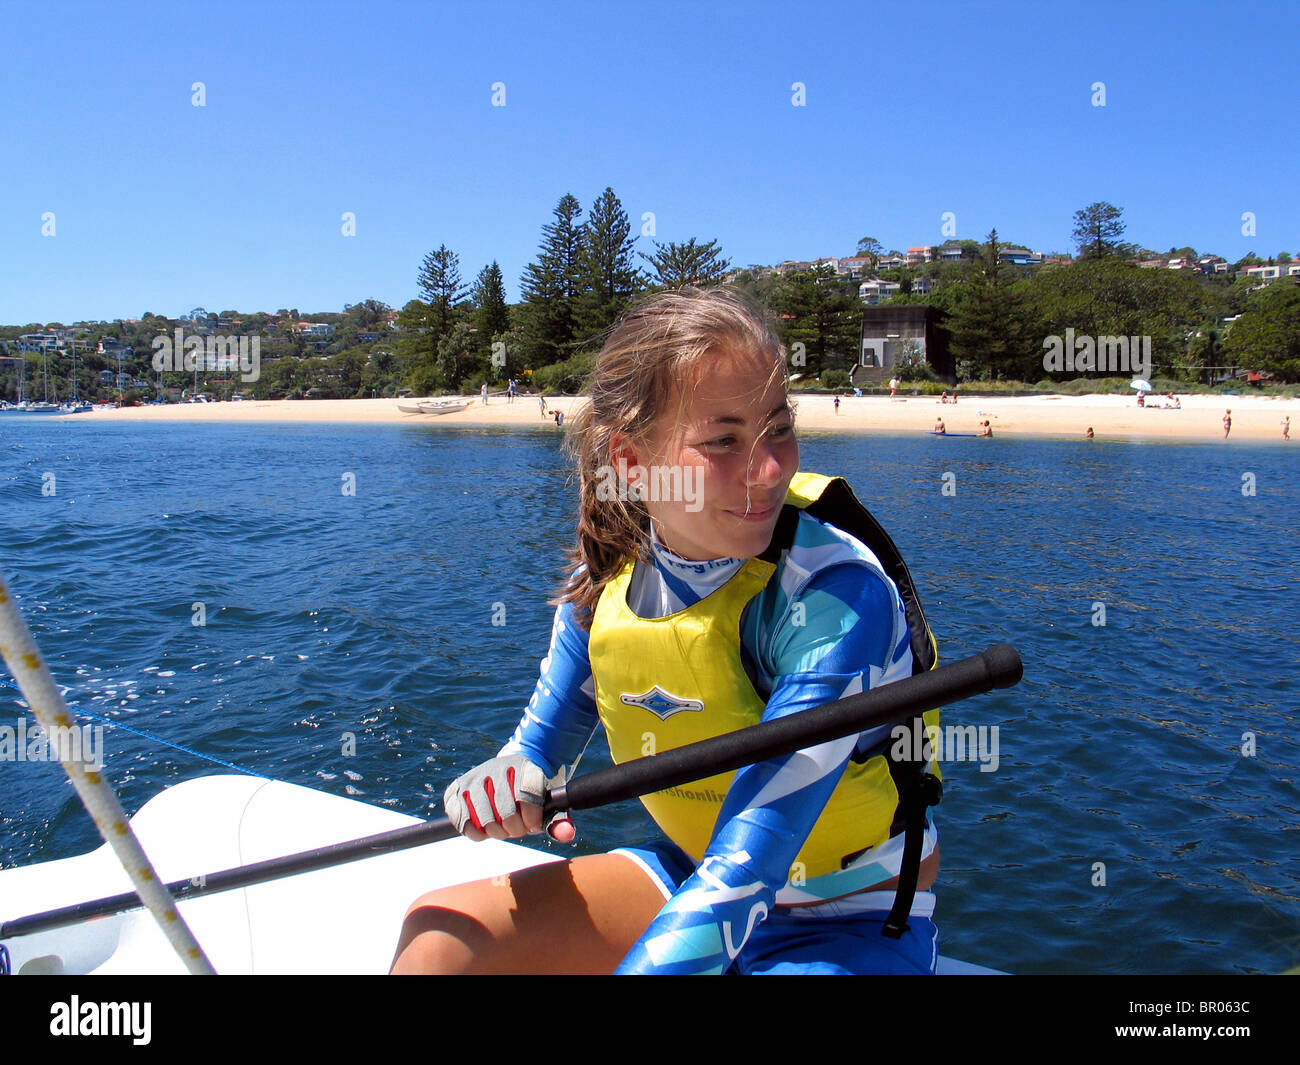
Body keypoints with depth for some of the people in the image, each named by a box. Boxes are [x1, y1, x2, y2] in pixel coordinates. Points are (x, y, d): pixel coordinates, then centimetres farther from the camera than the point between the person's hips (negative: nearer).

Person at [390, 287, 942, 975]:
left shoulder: (839, 596, -28)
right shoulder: (607, 578, -10)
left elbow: (744, 870, -32)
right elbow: (541, 745, 3)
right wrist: (505, 785, -20)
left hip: (856, 924, -5)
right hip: (693, 881, 5)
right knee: (439, 933, -5)